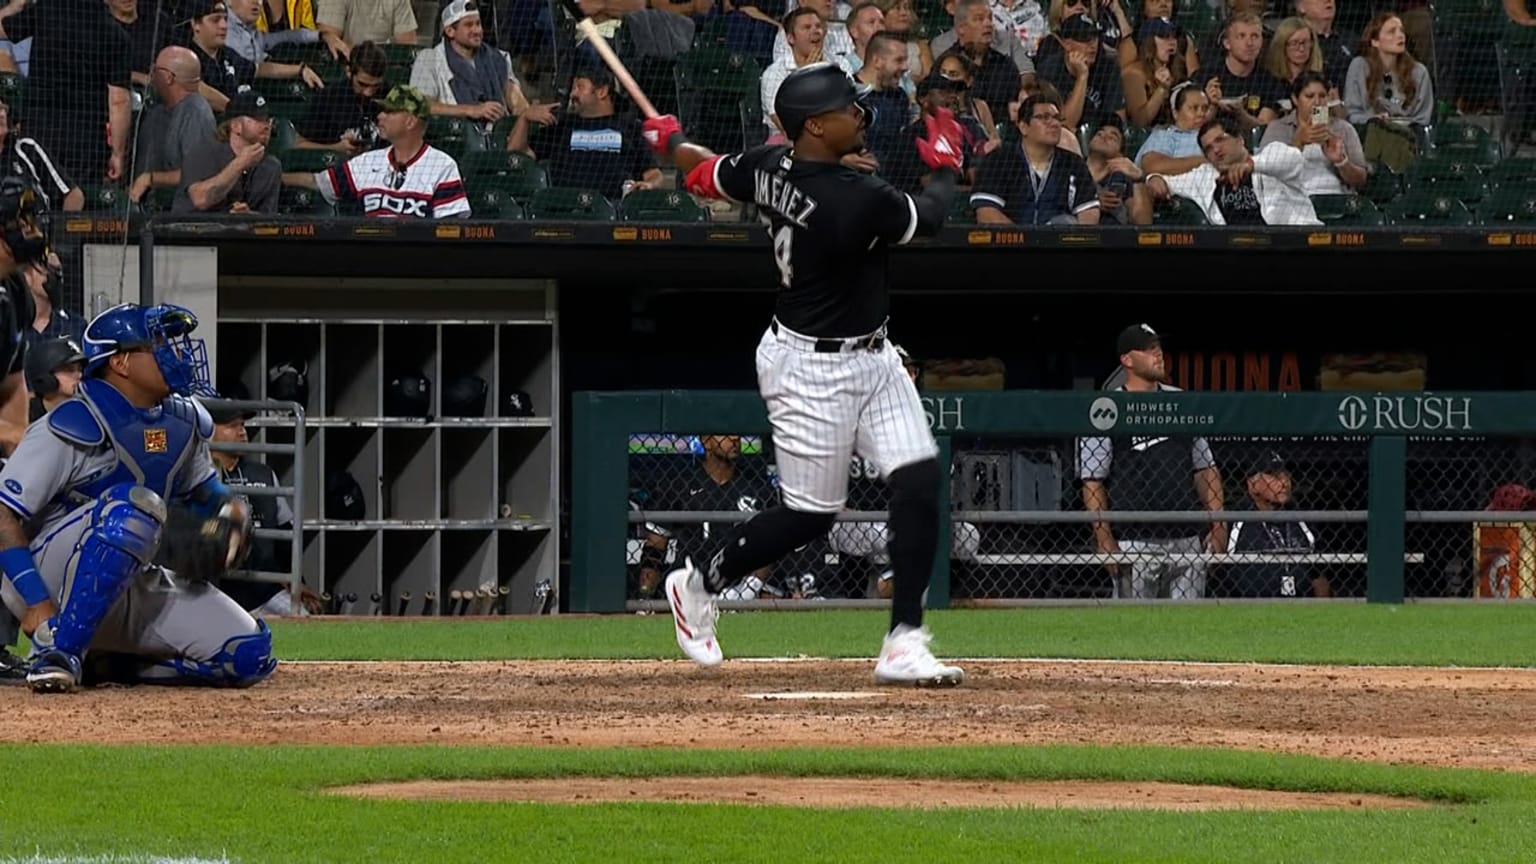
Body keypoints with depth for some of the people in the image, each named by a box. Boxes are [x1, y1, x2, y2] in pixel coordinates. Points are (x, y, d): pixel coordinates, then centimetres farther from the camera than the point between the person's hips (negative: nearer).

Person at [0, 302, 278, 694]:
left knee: (248, 653, -11)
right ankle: (56, 652, -30)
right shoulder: (72, 429, -17)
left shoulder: (183, 423, 6)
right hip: (46, 579, -8)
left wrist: (230, 510, -2)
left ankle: (106, 664, 4)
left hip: (127, 594, 8)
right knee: (134, 504, -36)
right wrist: (37, 602, -28)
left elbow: (204, 491, 22)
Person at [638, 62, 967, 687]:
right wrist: (946, 164, 10)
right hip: (812, 370, -9)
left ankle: (904, 646, -1)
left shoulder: (769, 166, -4)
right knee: (809, 514, 4)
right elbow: (928, 217, -11)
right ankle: (699, 585, 28)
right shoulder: (856, 200, -28)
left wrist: (670, 141, 36)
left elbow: (707, 175, 14)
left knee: (919, 485, -1)